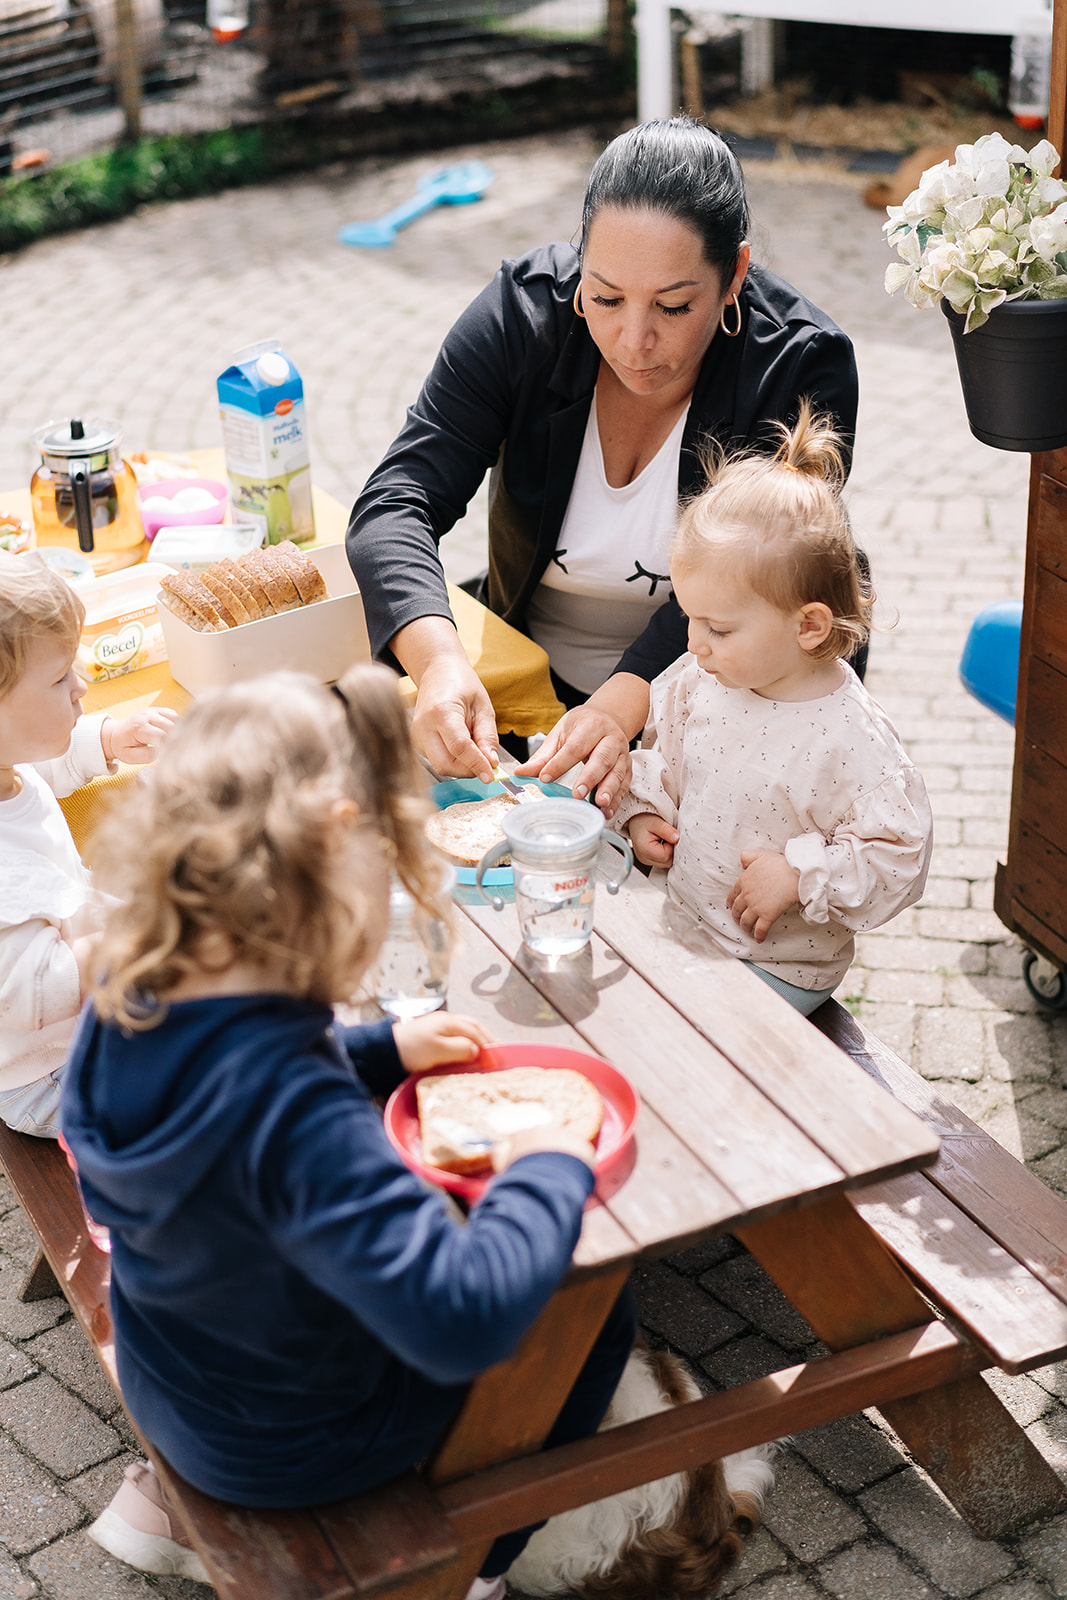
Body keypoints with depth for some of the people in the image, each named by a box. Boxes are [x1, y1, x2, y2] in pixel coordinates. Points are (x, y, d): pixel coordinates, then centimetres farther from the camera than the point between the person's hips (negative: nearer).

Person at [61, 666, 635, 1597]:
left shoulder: (134, 997, -16)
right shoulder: (298, 1115, -41)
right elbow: (462, 1318, -43)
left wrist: (381, 1051, 2)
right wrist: (549, 1173, -27)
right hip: (290, 1443, -7)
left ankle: (175, 1499, 33)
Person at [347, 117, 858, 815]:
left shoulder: (803, 367, -17)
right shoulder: (526, 310, -13)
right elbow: (398, 500, -18)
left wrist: (624, 704, -40)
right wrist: (440, 659, -38)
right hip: (521, 684, 2)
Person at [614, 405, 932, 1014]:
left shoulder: (854, 739, -24)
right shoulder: (701, 680, -4)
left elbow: (900, 860, -18)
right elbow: (666, 756, 16)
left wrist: (799, 876, -25)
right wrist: (645, 812, -2)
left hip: (778, 965, -7)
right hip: (677, 921, 7)